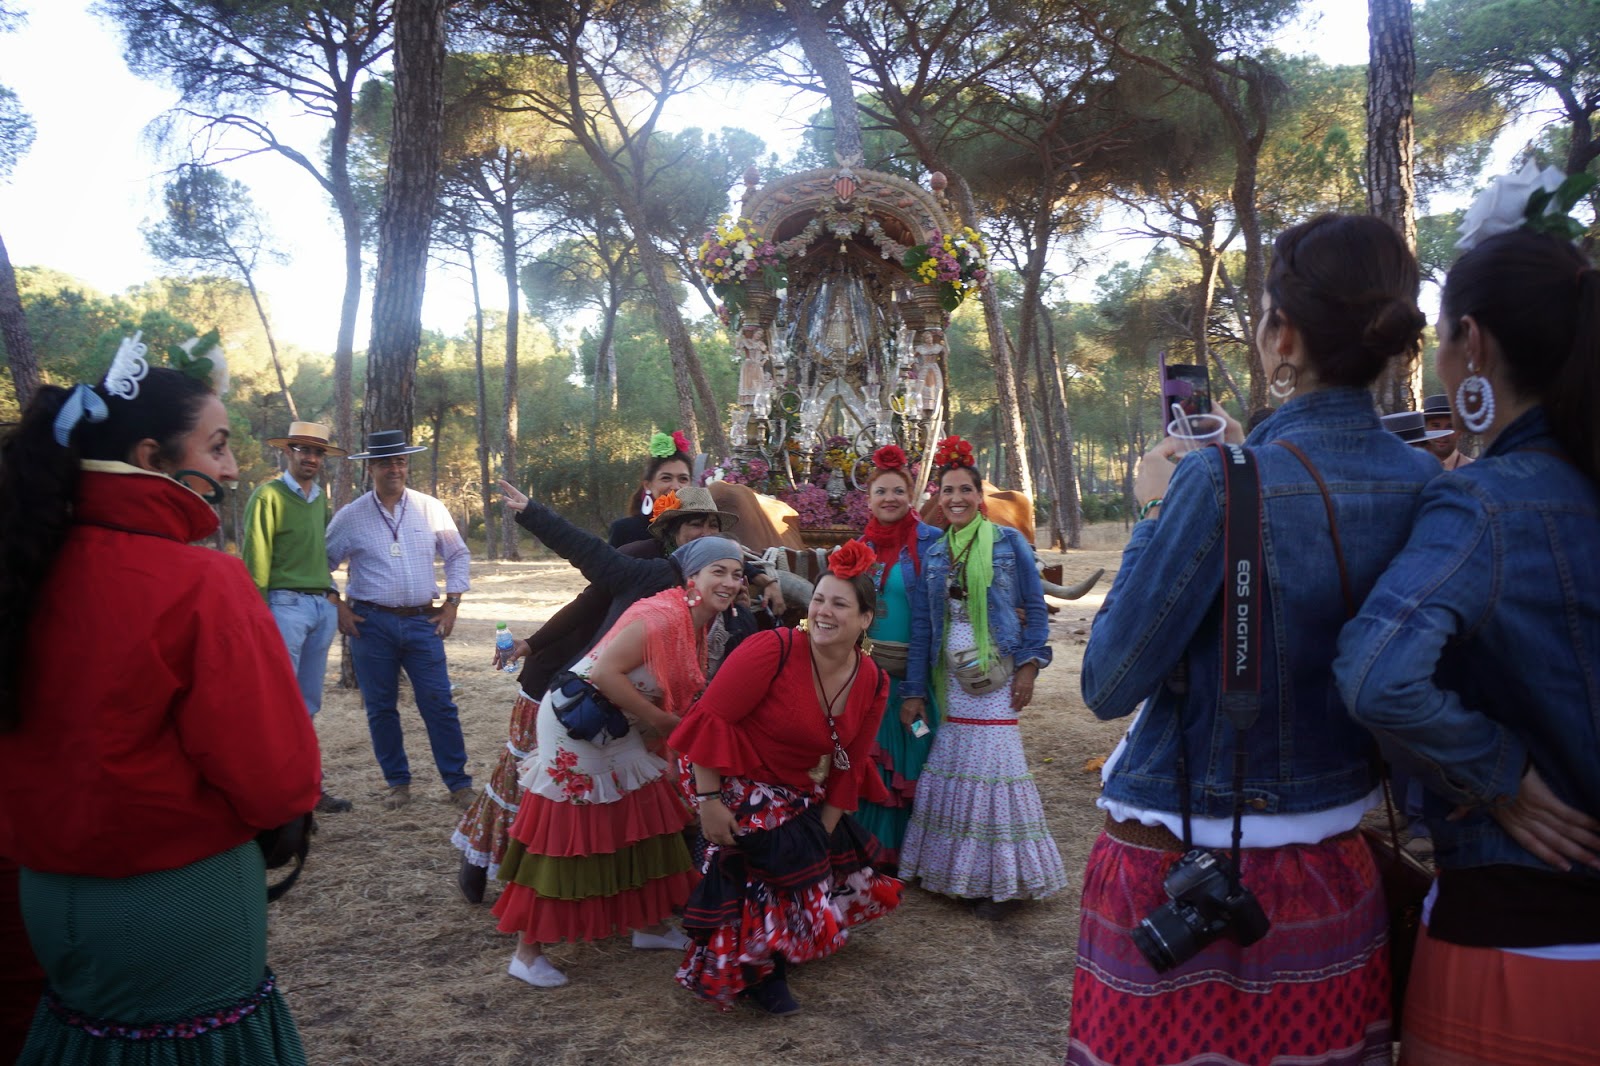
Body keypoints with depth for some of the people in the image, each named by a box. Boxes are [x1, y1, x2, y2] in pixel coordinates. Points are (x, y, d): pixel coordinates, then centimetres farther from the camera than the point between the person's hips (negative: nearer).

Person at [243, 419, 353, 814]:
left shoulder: (321, 497, 15)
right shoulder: (269, 495, -6)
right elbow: (255, 558, -9)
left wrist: (331, 590, 13)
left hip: (323, 605, 7)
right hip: (286, 604, -7)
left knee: (308, 704, 11)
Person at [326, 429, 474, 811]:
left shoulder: (430, 509, 3)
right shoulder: (351, 517, 1)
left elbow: (459, 557, 11)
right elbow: (321, 564, 11)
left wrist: (451, 604, 4)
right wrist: (337, 608, 2)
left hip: (423, 622, 0)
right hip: (371, 624, 0)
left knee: (439, 705, -2)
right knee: (380, 709, 6)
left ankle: (459, 784, 6)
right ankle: (398, 783, 21)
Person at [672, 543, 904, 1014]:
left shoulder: (872, 684, -6)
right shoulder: (773, 650, -27)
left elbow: (848, 769, 3)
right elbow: (709, 719, -24)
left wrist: (823, 834, 1)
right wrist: (708, 801, -25)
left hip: (801, 802, 7)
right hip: (741, 793, -7)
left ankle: (770, 963, 41)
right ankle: (758, 972, 24)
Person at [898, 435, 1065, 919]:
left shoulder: (1009, 542, -1)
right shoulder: (933, 555, 10)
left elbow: (1035, 607, 1)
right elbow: (921, 625, 10)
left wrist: (1029, 663, -9)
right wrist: (913, 691, 7)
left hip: (997, 673, -4)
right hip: (952, 676, 4)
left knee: (994, 764, -6)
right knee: (951, 766, 5)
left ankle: (1002, 879, 6)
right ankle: (964, 875, 19)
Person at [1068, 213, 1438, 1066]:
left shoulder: (1222, 484, -22)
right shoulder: (1423, 483, -3)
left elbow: (1108, 685, -16)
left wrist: (1156, 512, -7)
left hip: (1177, 880, -6)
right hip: (1333, 870, 6)